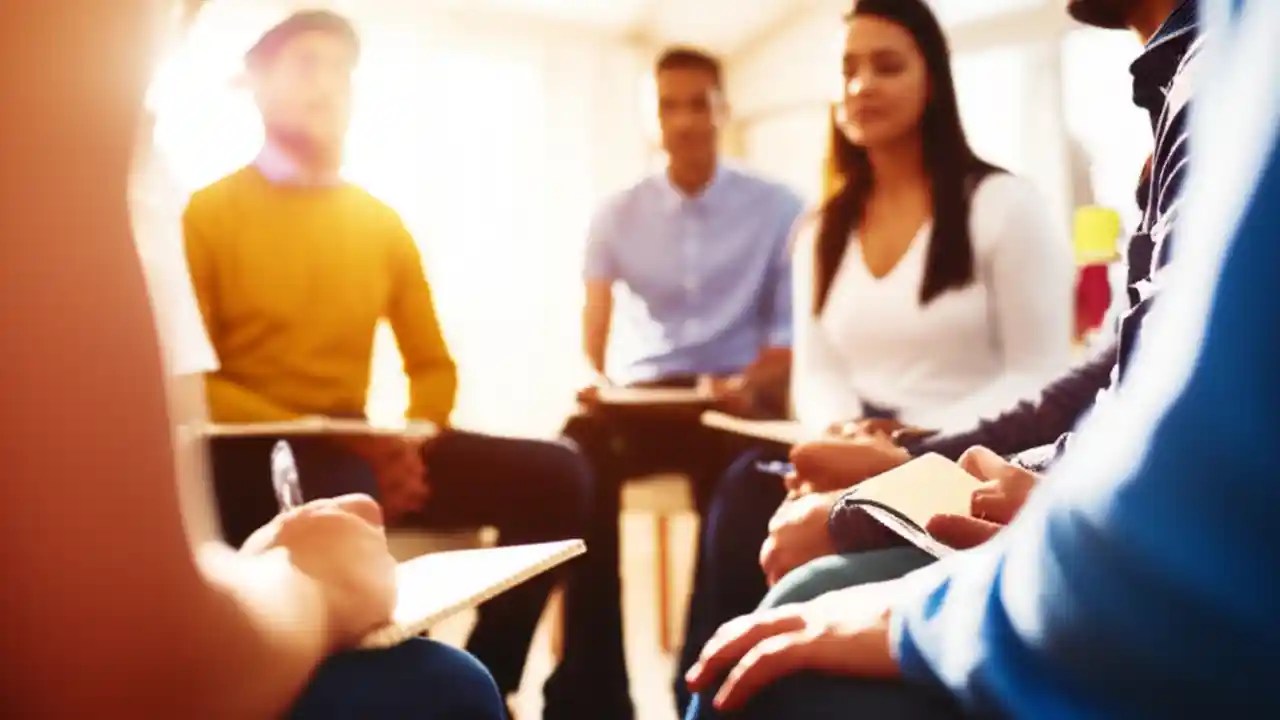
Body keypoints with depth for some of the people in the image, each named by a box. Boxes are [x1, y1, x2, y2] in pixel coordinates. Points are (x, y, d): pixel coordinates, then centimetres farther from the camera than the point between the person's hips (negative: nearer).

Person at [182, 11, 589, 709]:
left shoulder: (381, 221, 13)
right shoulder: (207, 213, 1)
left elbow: (432, 365, 15)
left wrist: (408, 448, -8)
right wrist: (327, 441, -18)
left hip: (359, 455, 5)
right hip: (250, 461, -5)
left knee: (554, 475, -11)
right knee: (348, 498, -39)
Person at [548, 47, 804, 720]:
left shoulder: (777, 208, 5)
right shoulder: (617, 214, 12)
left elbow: (792, 331, 1)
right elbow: (595, 329, 8)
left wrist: (752, 384, -20)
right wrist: (594, 381, -16)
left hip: (735, 402, -2)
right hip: (640, 400, 2)